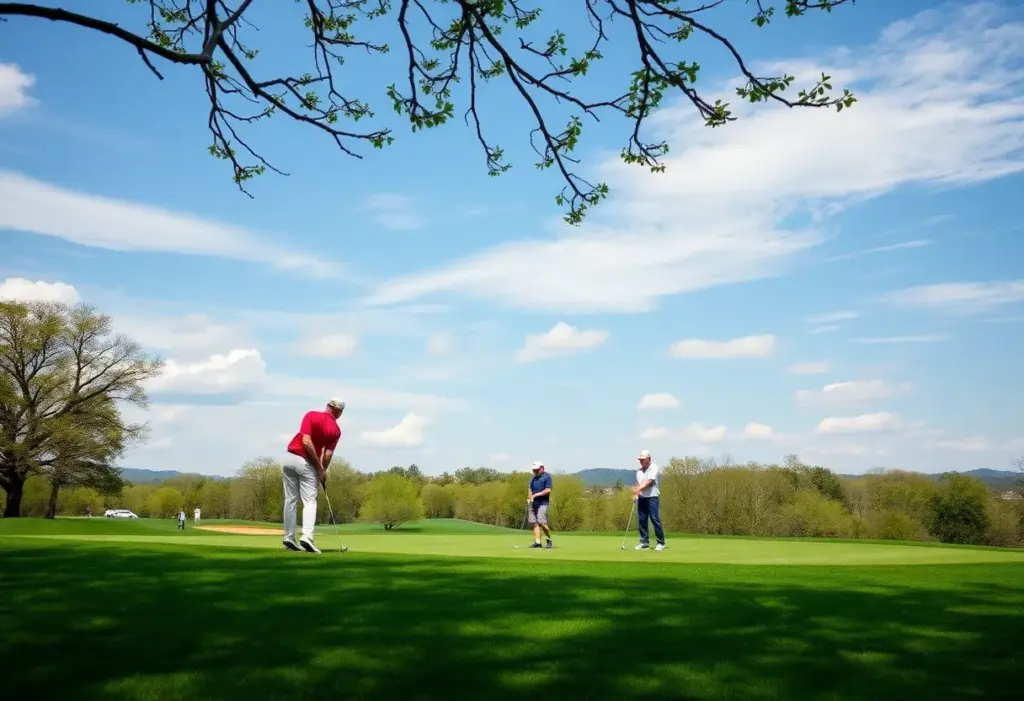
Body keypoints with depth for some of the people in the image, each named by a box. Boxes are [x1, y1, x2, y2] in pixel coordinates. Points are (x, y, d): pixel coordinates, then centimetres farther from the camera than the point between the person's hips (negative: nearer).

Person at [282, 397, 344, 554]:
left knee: (290, 500, 9)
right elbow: (328, 454, -6)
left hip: (290, 458, 2)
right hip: (306, 464, -2)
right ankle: (307, 536, -20)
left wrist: (320, 469, -6)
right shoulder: (336, 430, -1)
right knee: (310, 501, 0)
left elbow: (306, 441, -12)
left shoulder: (311, 415, -2)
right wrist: (323, 472, 8)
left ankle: (289, 538, 9)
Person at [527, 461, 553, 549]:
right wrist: (530, 497, 3)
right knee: (535, 522, 0)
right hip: (533, 503, 7)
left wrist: (536, 495, -13)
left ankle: (549, 540, 5)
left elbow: (548, 490, -12)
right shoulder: (533, 478, 18)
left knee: (542, 522, -15)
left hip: (543, 503, -7)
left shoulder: (547, 477, -4)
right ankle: (537, 542, 1)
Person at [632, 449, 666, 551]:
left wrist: (639, 488, -25)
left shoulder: (653, 468, -6)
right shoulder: (639, 471, 13)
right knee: (641, 520, 4)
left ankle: (661, 543, -2)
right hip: (641, 498, 6)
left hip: (652, 497, -6)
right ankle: (644, 542, 13)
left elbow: (649, 481, -17)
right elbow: (638, 484, 14)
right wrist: (636, 493, -4)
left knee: (655, 519, -9)